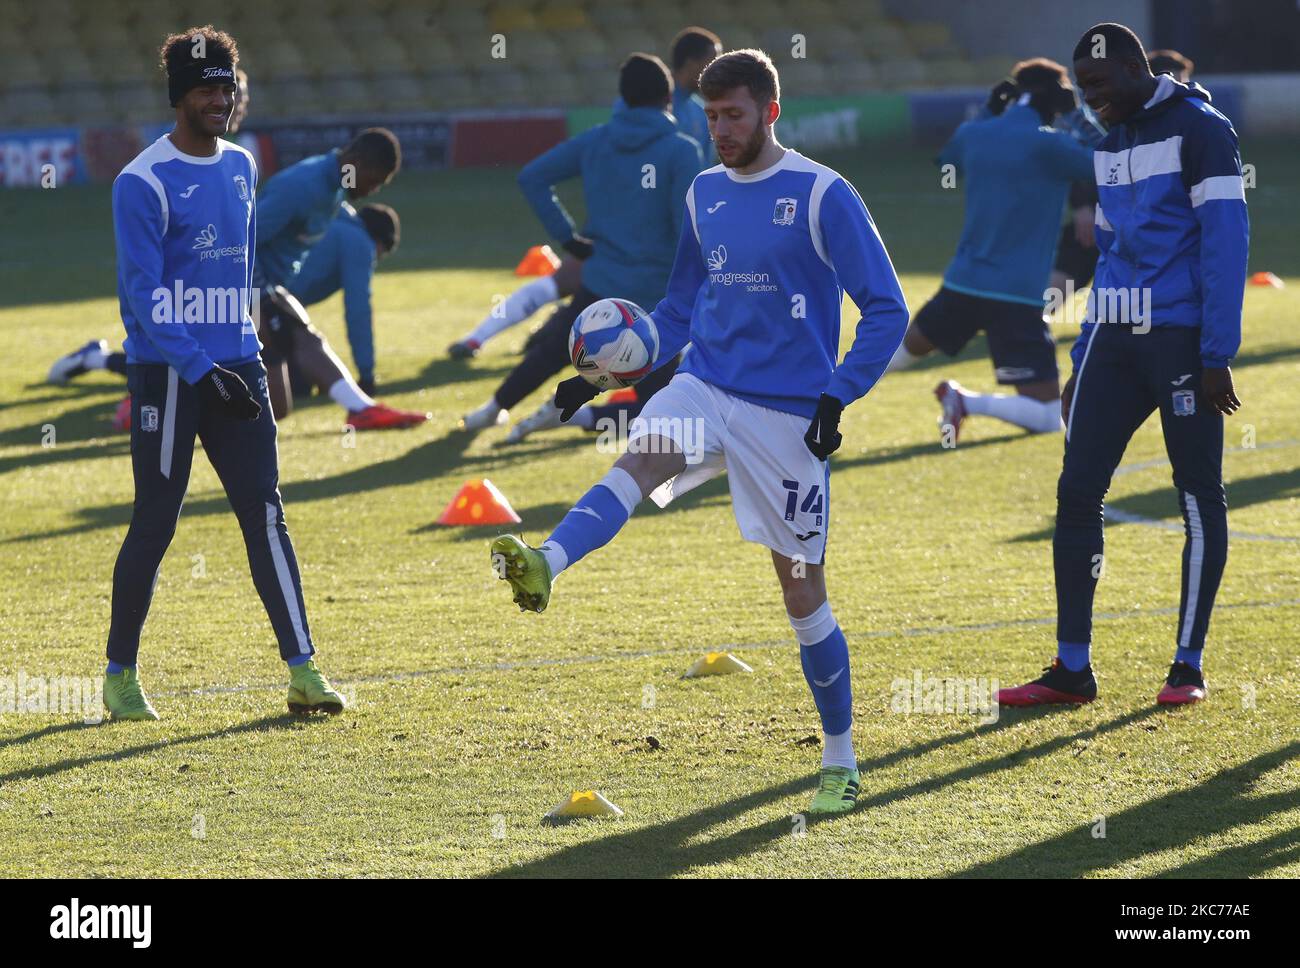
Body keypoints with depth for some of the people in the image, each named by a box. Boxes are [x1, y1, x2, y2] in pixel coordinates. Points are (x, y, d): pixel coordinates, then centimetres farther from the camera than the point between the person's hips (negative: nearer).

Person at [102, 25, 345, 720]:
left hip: (234, 367, 6)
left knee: (264, 513, -1)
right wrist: (201, 370, -21)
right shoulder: (144, 183, -10)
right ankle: (121, 676, 10)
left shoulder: (240, 168, 13)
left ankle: (302, 671, -3)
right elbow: (143, 296, -15)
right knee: (154, 525, -2)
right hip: (166, 370, -6)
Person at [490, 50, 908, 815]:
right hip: (706, 388, 4)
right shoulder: (704, 195, 9)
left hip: (788, 414, -4)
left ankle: (842, 763, 14)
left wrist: (839, 396, -19)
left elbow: (887, 310, -8)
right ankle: (545, 567, -54)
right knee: (642, 459, -28)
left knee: (803, 588, 1)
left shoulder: (823, 197, -8)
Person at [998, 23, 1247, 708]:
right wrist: (1084, 364, 17)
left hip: (1181, 337, -8)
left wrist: (1217, 355, -17)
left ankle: (1189, 665, 6)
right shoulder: (1112, 145, 17)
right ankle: (1072, 670, 4)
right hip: (1115, 342, 8)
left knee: (1199, 495, 0)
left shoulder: (1200, 131, -7)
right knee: (1076, 491, 1)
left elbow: (1225, 242, -13)